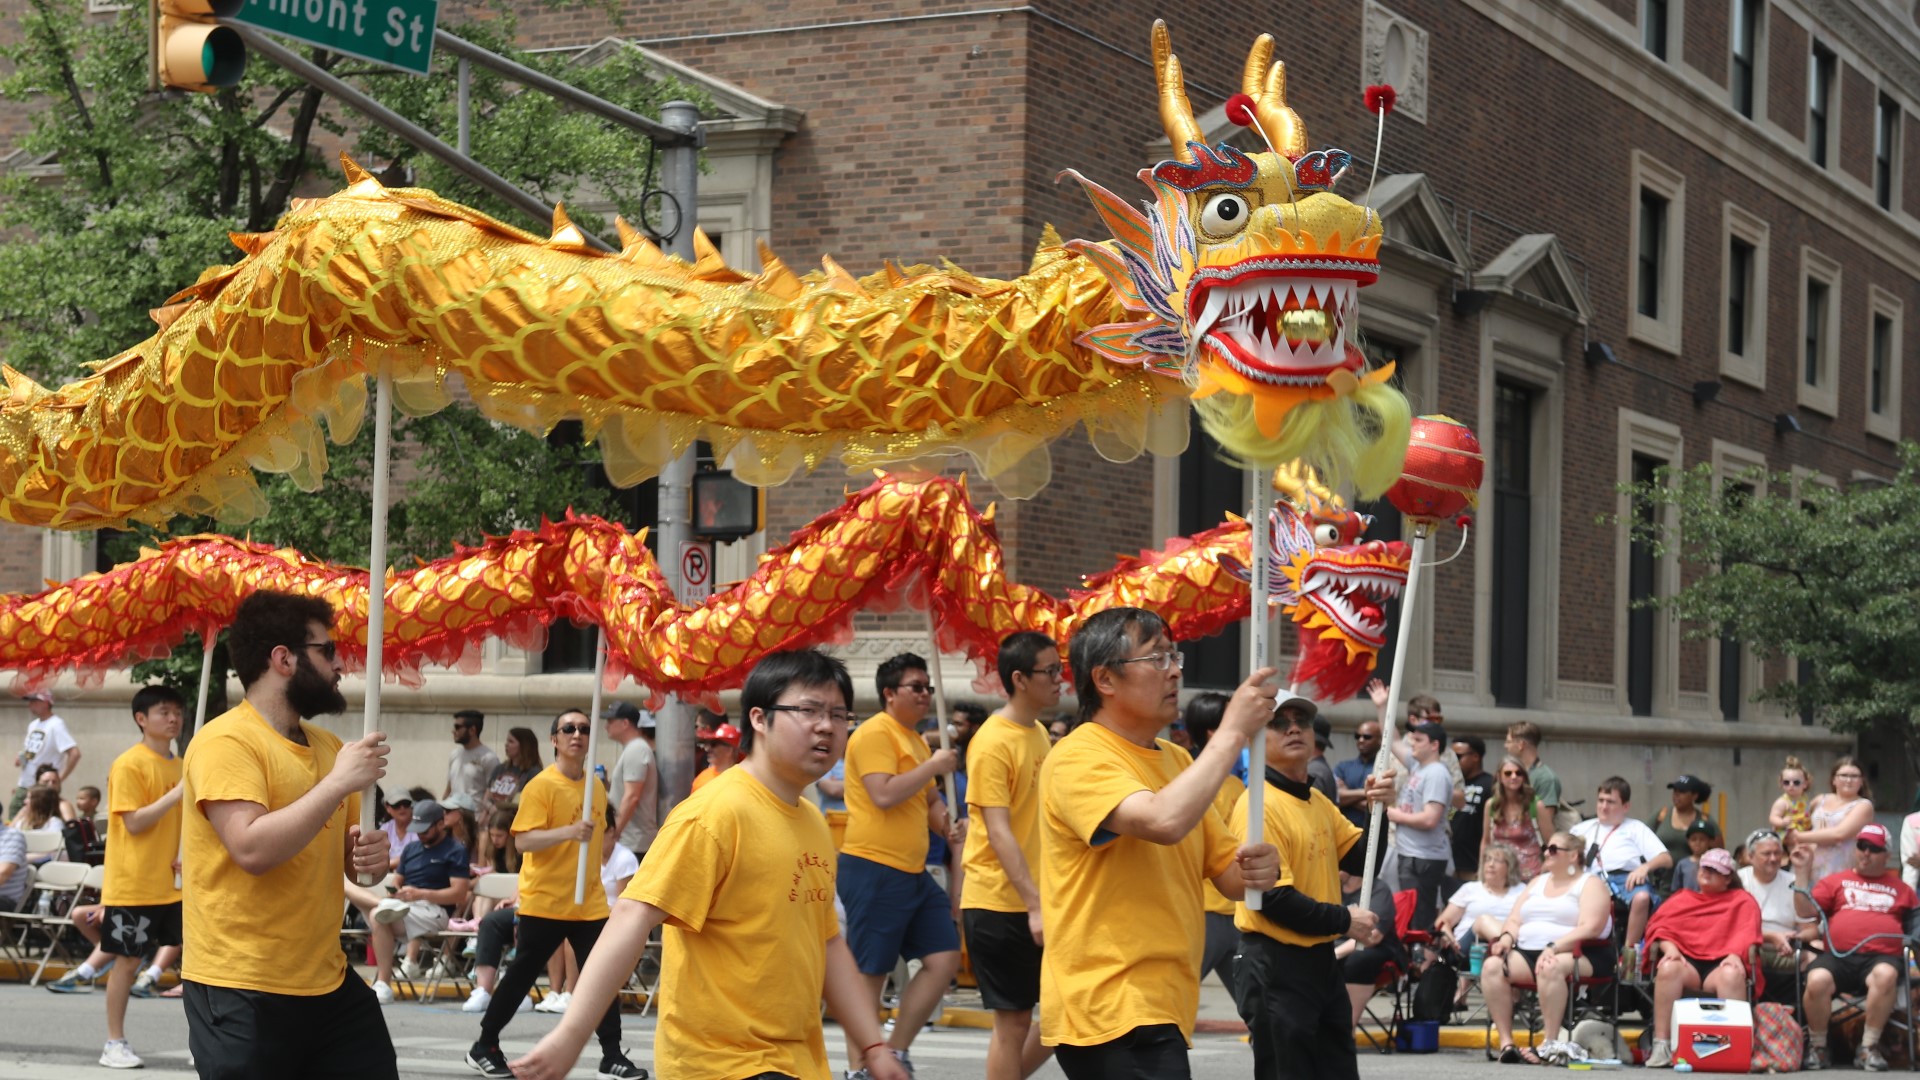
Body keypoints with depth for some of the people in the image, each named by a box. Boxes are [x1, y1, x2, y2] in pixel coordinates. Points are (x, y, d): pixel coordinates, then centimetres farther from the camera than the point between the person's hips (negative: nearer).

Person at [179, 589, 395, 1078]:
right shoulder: (226, 742, -12)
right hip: (242, 992, -8)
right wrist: (338, 782, -21)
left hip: (329, 983, 8)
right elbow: (253, 849, -26)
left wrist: (369, 854, -1)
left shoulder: (328, 745, 13)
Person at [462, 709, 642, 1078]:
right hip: (545, 902, -5)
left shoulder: (597, 787, 9)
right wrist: (569, 832, -33)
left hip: (589, 903, 5)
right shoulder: (541, 785, -11)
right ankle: (484, 1047, 17)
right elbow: (522, 840, -20)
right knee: (521, 975, 3)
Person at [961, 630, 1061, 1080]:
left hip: (1037, 900, 8)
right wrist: (1033, 906, -25)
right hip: (999, 903, -8)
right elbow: (999, 832, -20)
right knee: (1014, 1021, -2)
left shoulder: (1039, 734, 11)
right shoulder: (993, 743, -15)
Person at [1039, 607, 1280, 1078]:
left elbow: (1226, 870, 17)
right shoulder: (1078, 758, -12)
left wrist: (1258, 869, -7)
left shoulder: (1177, 760, 14)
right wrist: (1232, 733, -21)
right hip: (1111, 1010, -9)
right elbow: (1165, 821, -30)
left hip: (1161, 1007, 9)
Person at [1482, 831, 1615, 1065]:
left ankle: (1550, 1045, -36)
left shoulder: (1590, 884, 3)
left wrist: (1554, 948, -25)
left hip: (1575, 954, -6)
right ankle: (1506, 1042, -25)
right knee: (1492, 966, -23)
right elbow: (1514, 921, 18)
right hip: (1527, 953, 6)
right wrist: (1507, 938, -6)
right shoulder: (1537, 883, 25)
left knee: (1550, 968, -40)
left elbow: (1589, 929, -12)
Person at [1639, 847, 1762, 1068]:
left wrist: (1735, 955, -17)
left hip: (1720, 965, -1)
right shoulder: (1681, 898, 27)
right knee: (1668, 968, -36)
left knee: (1731, 974, -39)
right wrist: (1669, 947, -9)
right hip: (1687, 961, 1)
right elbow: (1659, 925, 12)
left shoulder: (1742, 901, 21)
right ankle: (1661, 1046, -40)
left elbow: (1747, 934, 3)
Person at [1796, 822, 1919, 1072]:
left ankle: (1868, 1048, -22)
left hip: (1881, 957, 0)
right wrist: (1802, 872, 4)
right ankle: (1817, 1047, -9)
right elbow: (1806, 911, 9)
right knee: (1817, 980, -33)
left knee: (1886, 975, -38)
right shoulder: (1836, 881, 20)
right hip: (1838, 956, 0)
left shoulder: (1900, 888, 22)